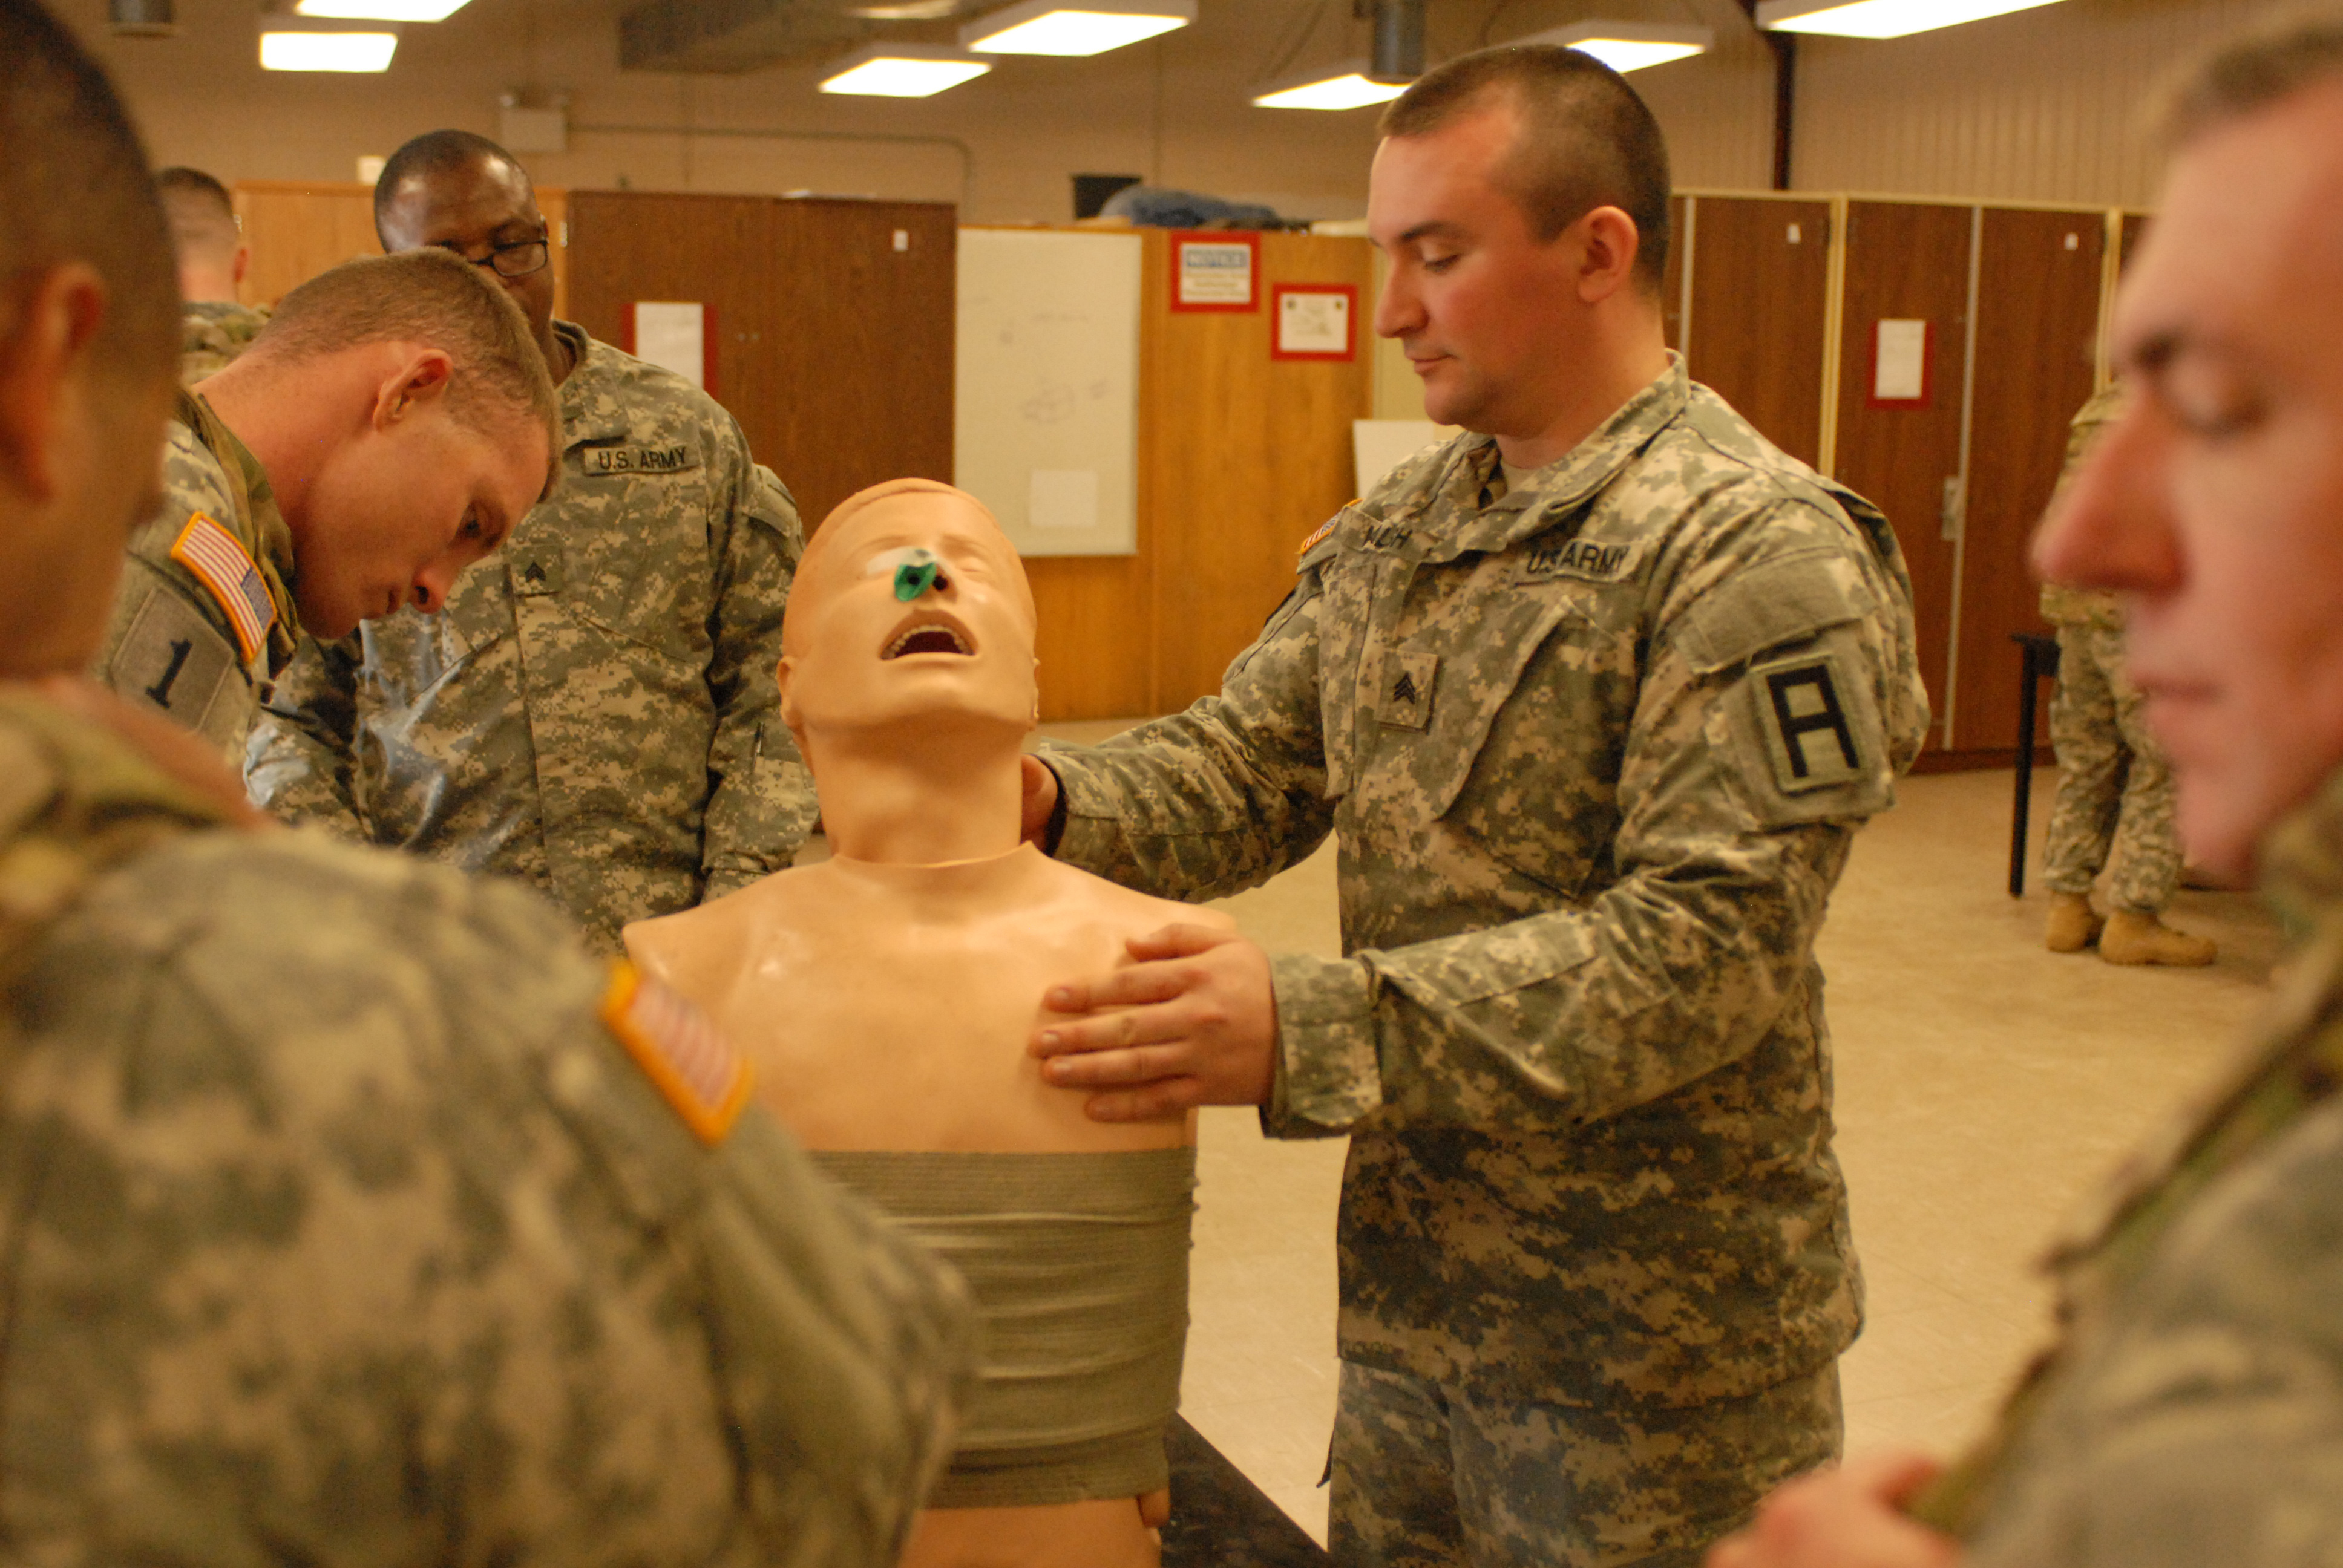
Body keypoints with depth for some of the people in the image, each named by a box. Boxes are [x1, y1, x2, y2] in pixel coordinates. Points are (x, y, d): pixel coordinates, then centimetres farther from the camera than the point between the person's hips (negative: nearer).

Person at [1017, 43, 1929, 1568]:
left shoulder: (1759, 551, -18)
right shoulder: (1397, 531, 7)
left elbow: (1708, 944, -25)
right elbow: (1246, 764, 6)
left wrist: (1306, 1032, -31)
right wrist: (1044, 799, -15)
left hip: (1649, 1344, -6)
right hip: (1415, 1288, 7)